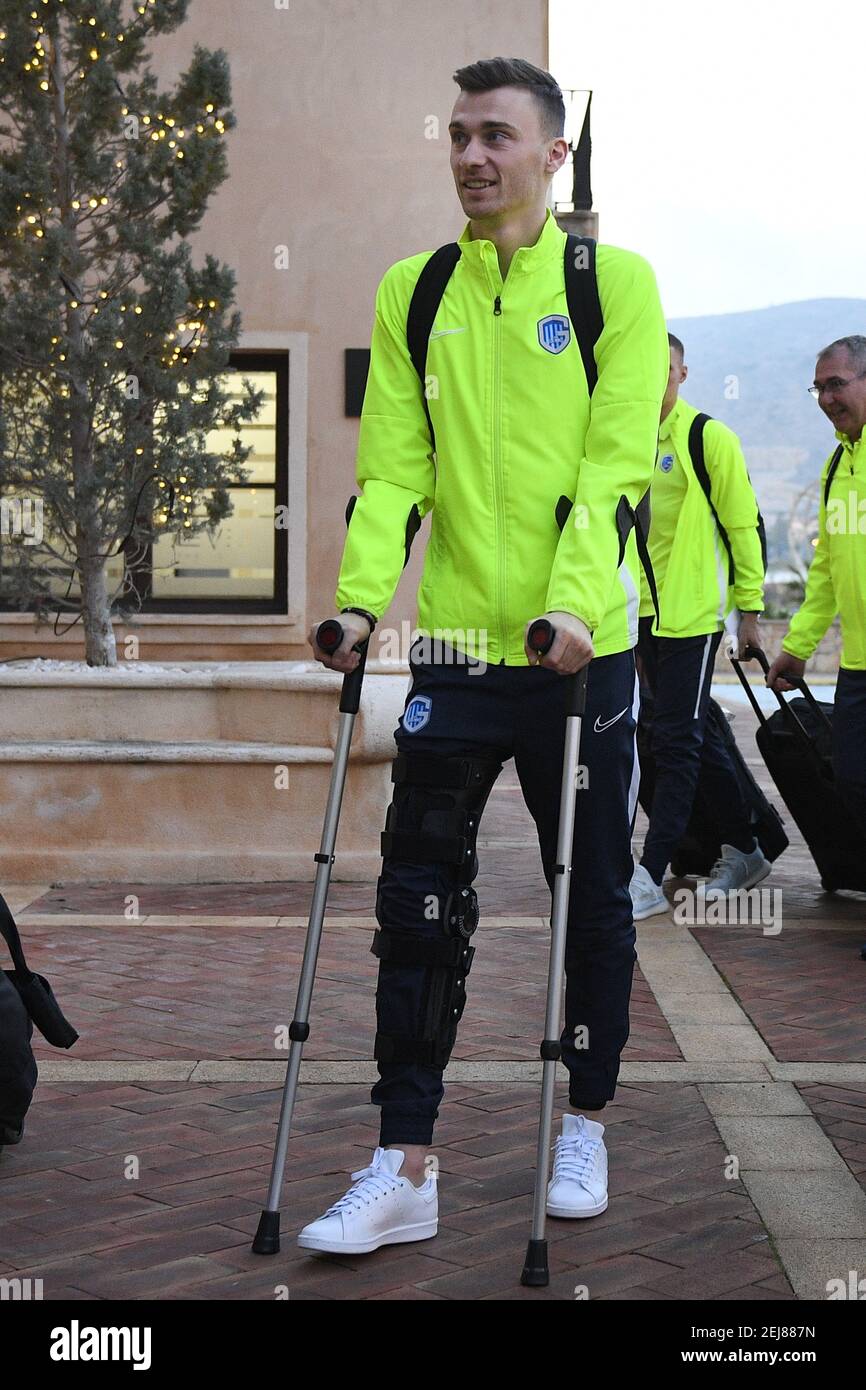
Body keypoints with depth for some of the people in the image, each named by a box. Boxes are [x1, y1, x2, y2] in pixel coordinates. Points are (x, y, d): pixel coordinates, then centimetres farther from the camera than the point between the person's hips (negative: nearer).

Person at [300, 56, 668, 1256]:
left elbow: (616, 467, -9)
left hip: (580, 648, -2)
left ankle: (586, 1126, 26)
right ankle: (404, 1168, 7)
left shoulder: (616, 280, -1)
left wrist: (575, 606, -22)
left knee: (592, 897, 9)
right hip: (457, 642, 3)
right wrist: (361, 597, -9)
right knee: (420, 903, 1)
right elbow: (392, 467, 5)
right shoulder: (412, 293, 9)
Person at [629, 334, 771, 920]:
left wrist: (750, 607, -7)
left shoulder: (710, 438, -7)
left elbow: (744, 524, -6)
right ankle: (744, 851, 27)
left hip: (692, 612, -7)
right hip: (642, 610, 7)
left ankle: (651, 876, -6)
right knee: (697, 737, 14)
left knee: (676, 743, -7)